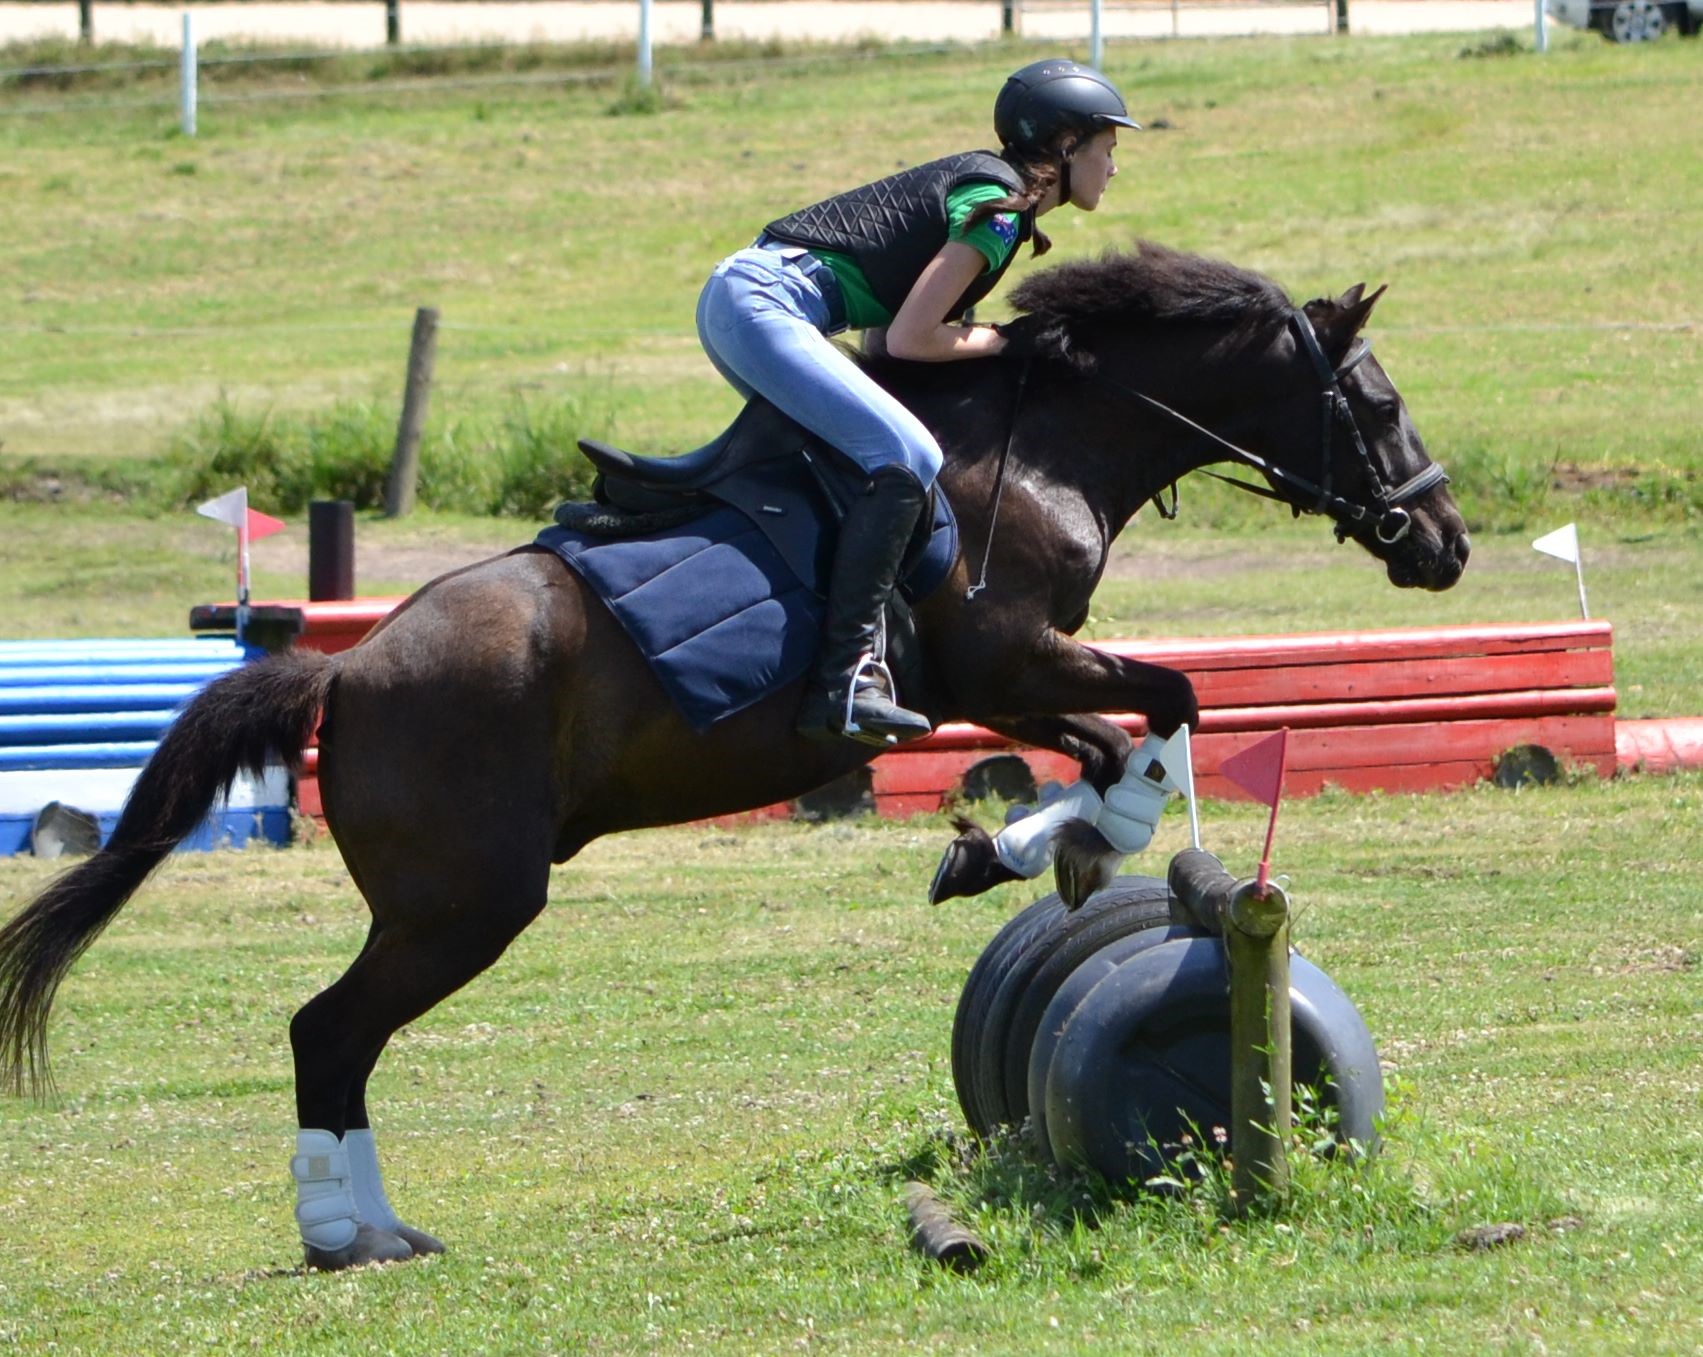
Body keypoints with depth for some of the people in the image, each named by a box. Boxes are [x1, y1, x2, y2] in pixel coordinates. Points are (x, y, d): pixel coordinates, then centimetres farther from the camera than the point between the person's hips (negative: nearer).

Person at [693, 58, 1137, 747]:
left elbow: (881, 333, 19)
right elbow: (907, 339, -13)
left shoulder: (979, 181, 20)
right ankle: (845, 677, -30)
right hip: (763, 304, -11)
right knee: (906, 457, -23)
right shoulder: (1001, 206, -9)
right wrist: (1002, 341, 1)